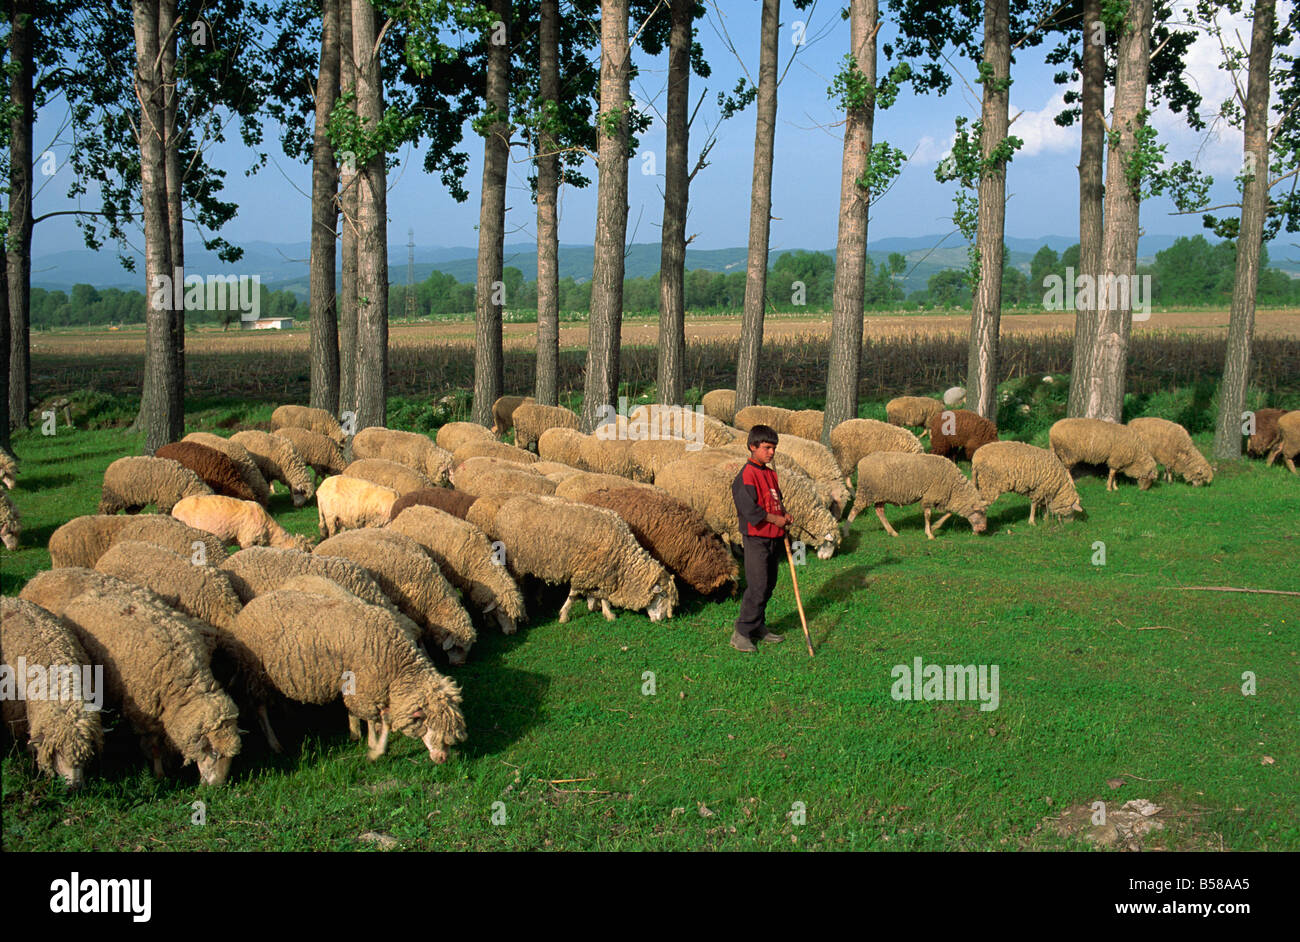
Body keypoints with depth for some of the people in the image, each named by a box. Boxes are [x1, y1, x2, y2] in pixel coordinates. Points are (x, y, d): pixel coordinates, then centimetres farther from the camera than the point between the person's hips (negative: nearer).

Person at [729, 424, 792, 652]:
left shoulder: (770, 474, 14)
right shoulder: (747, 475, -15)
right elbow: (749, 509, -21)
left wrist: (785, 515, 3)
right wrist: (775, 519, -14)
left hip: (774, 538, 9)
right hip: (756, 539, -9)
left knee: (769, 584, 13)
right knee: (757, 586, -10)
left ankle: (758, 627, 24)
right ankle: (741, 633, -4)